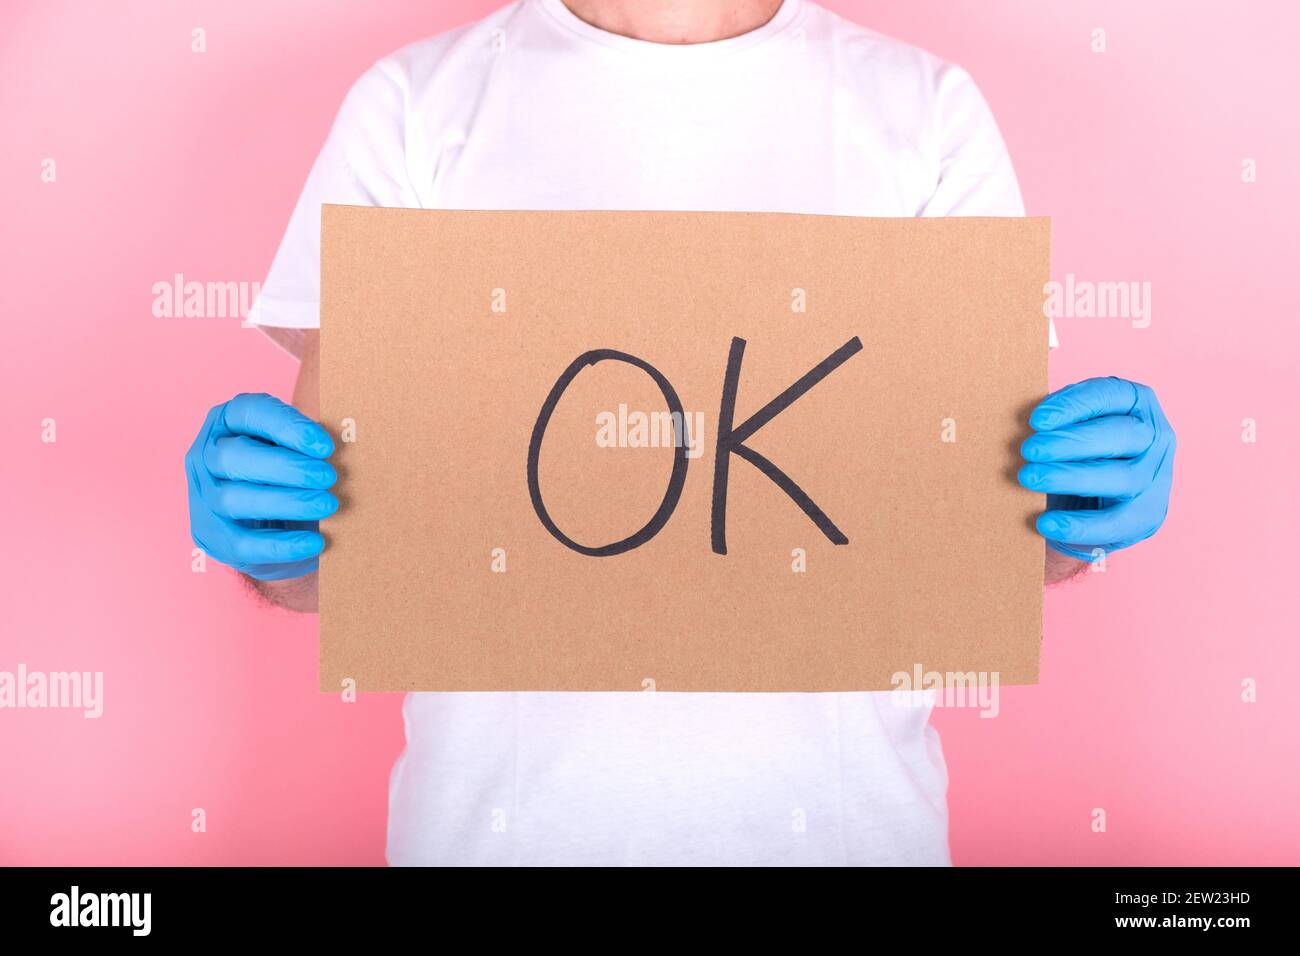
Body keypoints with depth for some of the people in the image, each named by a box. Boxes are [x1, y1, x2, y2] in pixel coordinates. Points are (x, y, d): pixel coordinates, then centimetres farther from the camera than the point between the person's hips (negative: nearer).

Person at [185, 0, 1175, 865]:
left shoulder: (930, 109, -1)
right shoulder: (414, 106, -2)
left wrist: (1074, 512, -19)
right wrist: (269, 527, -22)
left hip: (839, 808, 1)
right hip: (497, 809, 1)